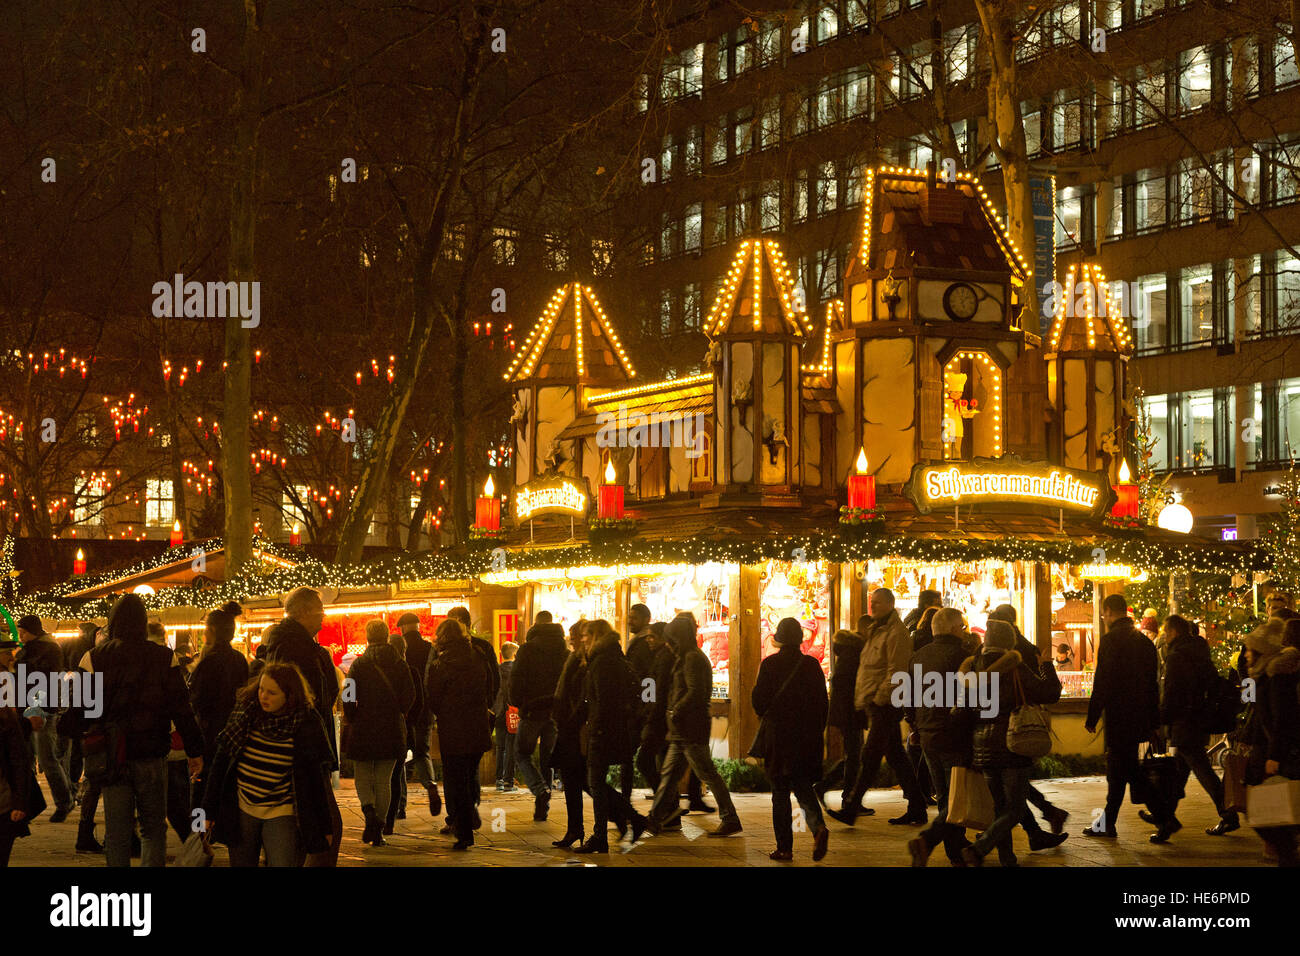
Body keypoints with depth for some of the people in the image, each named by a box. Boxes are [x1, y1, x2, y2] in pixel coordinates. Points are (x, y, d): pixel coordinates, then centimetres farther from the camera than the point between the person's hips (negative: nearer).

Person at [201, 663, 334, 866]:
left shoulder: (307, 724, -8)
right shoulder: (245, 710, -2)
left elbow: (318, 777, -1)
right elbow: (221, 760, 4)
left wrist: (325, 826, 2)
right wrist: (209, 809, 4)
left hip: (282, 815, -3)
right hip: (241, 812, 3)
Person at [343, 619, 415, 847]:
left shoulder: (359, 664, -7)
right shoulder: (400, 665, -1)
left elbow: (349, 697, -11)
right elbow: (409, 696, -1)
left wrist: (351, 719, 5)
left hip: (363, 728, -2)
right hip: (391, 731, 2)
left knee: (363, 776, 12)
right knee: (384, 780, 9)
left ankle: (369, 810, -15)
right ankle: (379, 830, 8)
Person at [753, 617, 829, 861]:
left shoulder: (770, 664, -8)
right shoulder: (811, 665, 0)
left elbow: (758, 701, -6)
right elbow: (823, 702, 3)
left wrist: (766, 716, 16)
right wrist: (817, 730, 13)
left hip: (779, 735, -3)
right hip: (807, 736, 3)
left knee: (780, 792, 6)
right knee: (803, 786, 13)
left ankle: (784, 847, 5)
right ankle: (818, 827, -13)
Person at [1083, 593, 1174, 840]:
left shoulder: (1111, 640, -13)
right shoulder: (1143, 641, 12)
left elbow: (1102, 682, -16)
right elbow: (1152, 683, 15)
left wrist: (1092, 717, -11)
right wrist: (1153, 722, 19)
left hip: (1119, 715, -8)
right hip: (1139, 716, 8)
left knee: (1129, 771, -5)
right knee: (1117, 768, 16)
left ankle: (1165, 818, -12)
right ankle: (1107, 823, 22)